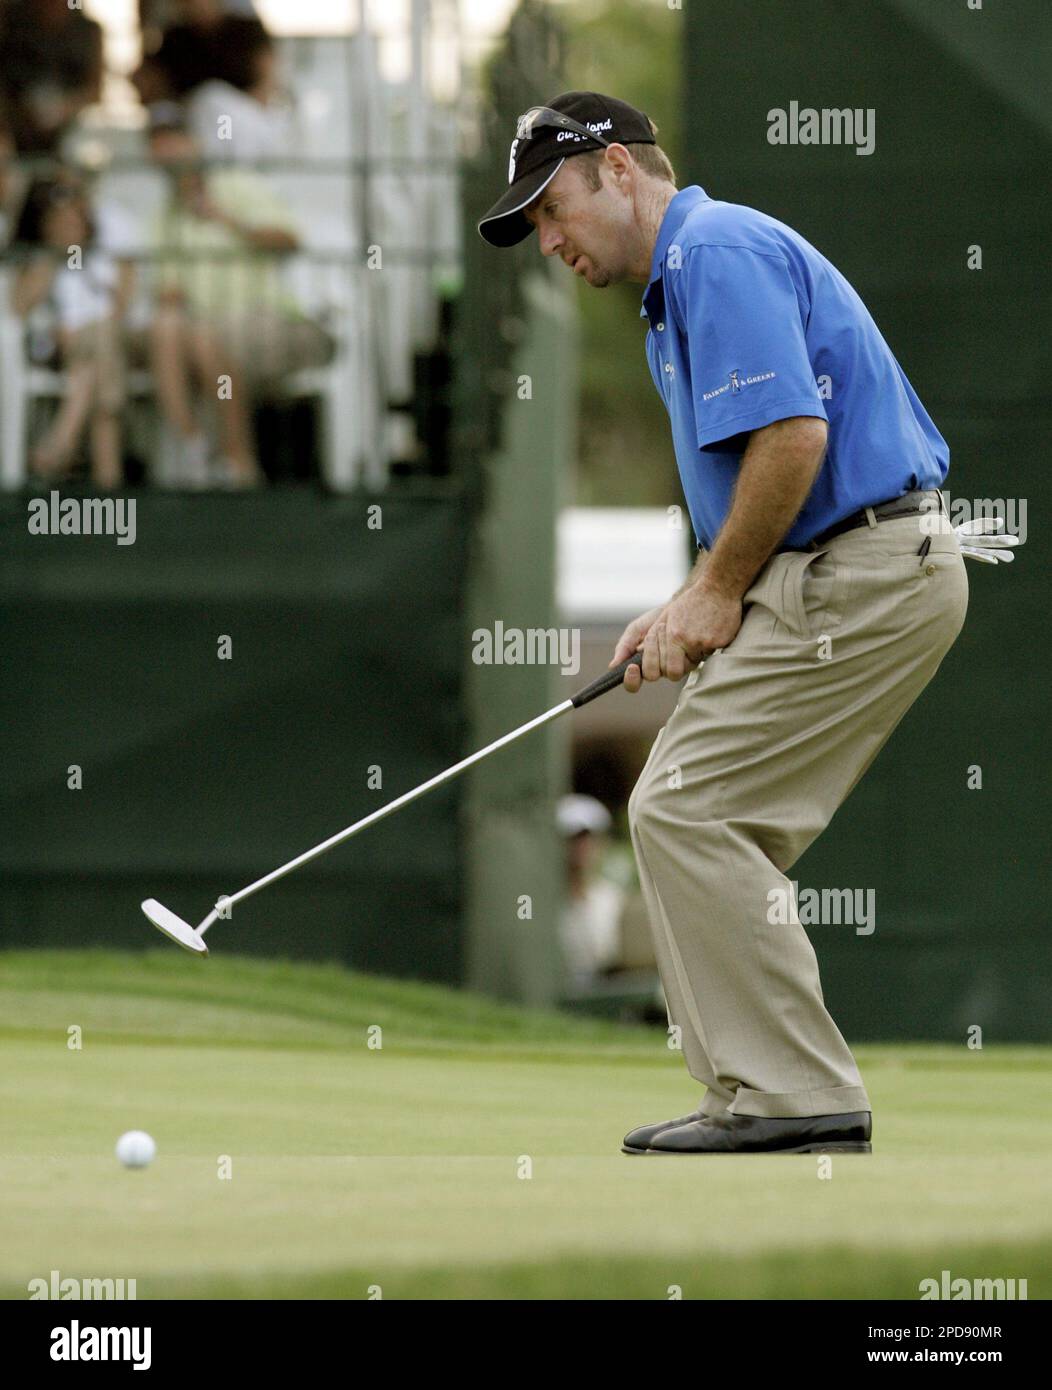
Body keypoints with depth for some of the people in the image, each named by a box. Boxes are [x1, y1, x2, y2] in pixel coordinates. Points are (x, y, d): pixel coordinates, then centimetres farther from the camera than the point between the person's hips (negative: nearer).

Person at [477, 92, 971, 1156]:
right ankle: (762, 1097, 10)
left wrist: (716, 593, -12)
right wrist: (693, 610, 12)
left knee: (688, 812, -10)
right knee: (715, 826, 10)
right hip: (863, 575, 11)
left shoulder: (720, 251, -12)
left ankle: (795, 1097, -9)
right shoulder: (687, 275, 22)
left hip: (859, 578, -11)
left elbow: (792, 436, -23)